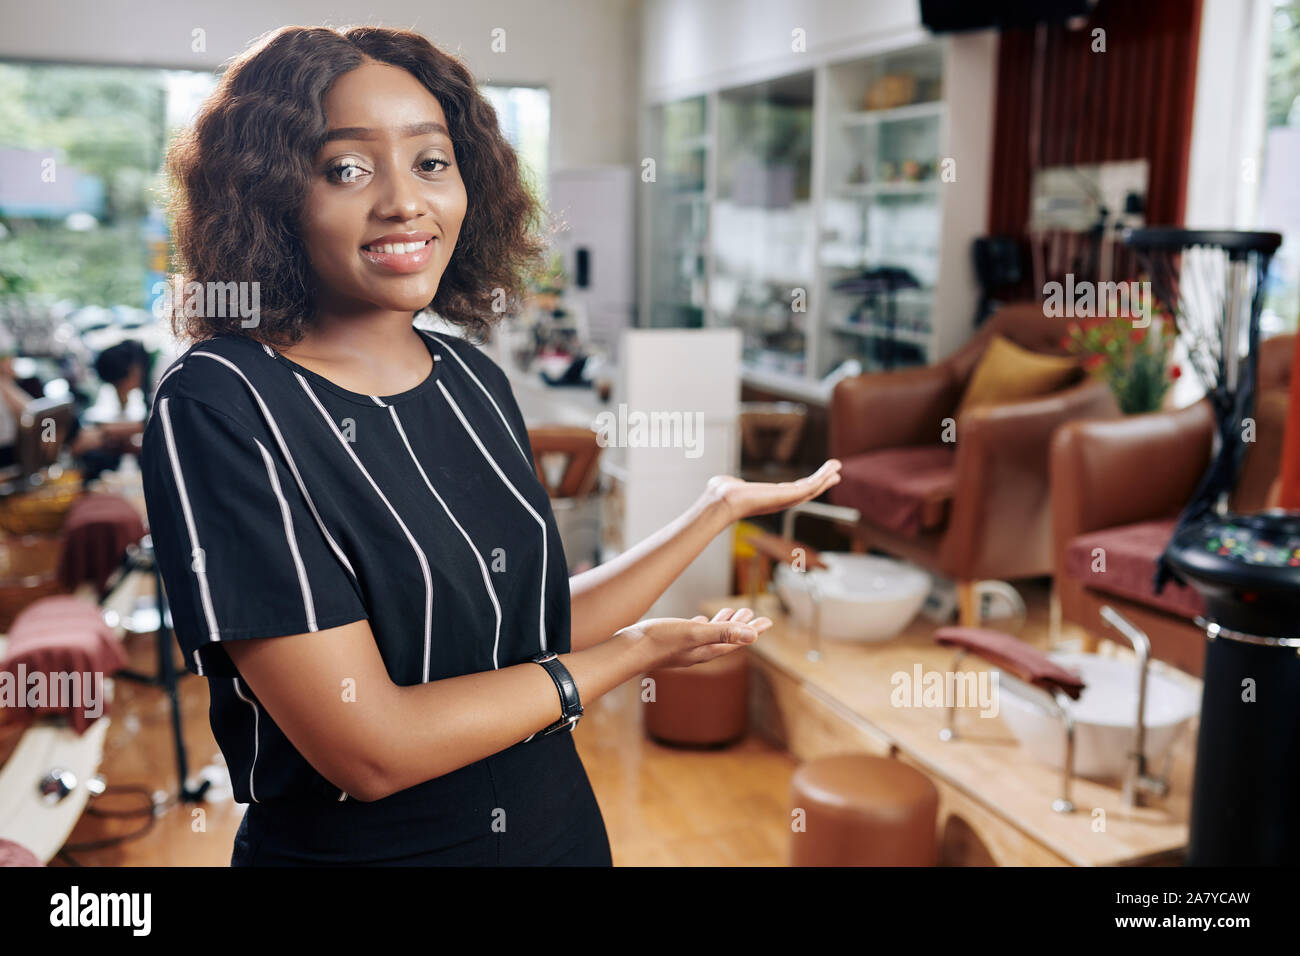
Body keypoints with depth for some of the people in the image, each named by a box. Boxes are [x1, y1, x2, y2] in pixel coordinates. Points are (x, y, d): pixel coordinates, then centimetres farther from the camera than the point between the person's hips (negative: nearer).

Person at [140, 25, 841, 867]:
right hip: (351, 846, -5)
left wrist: (721, 506, 5)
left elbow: (536, 625, 1)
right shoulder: (219, 404, -19)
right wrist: (633, 654, -13)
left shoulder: (473, 377, 0)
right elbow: (368, 748, -23)